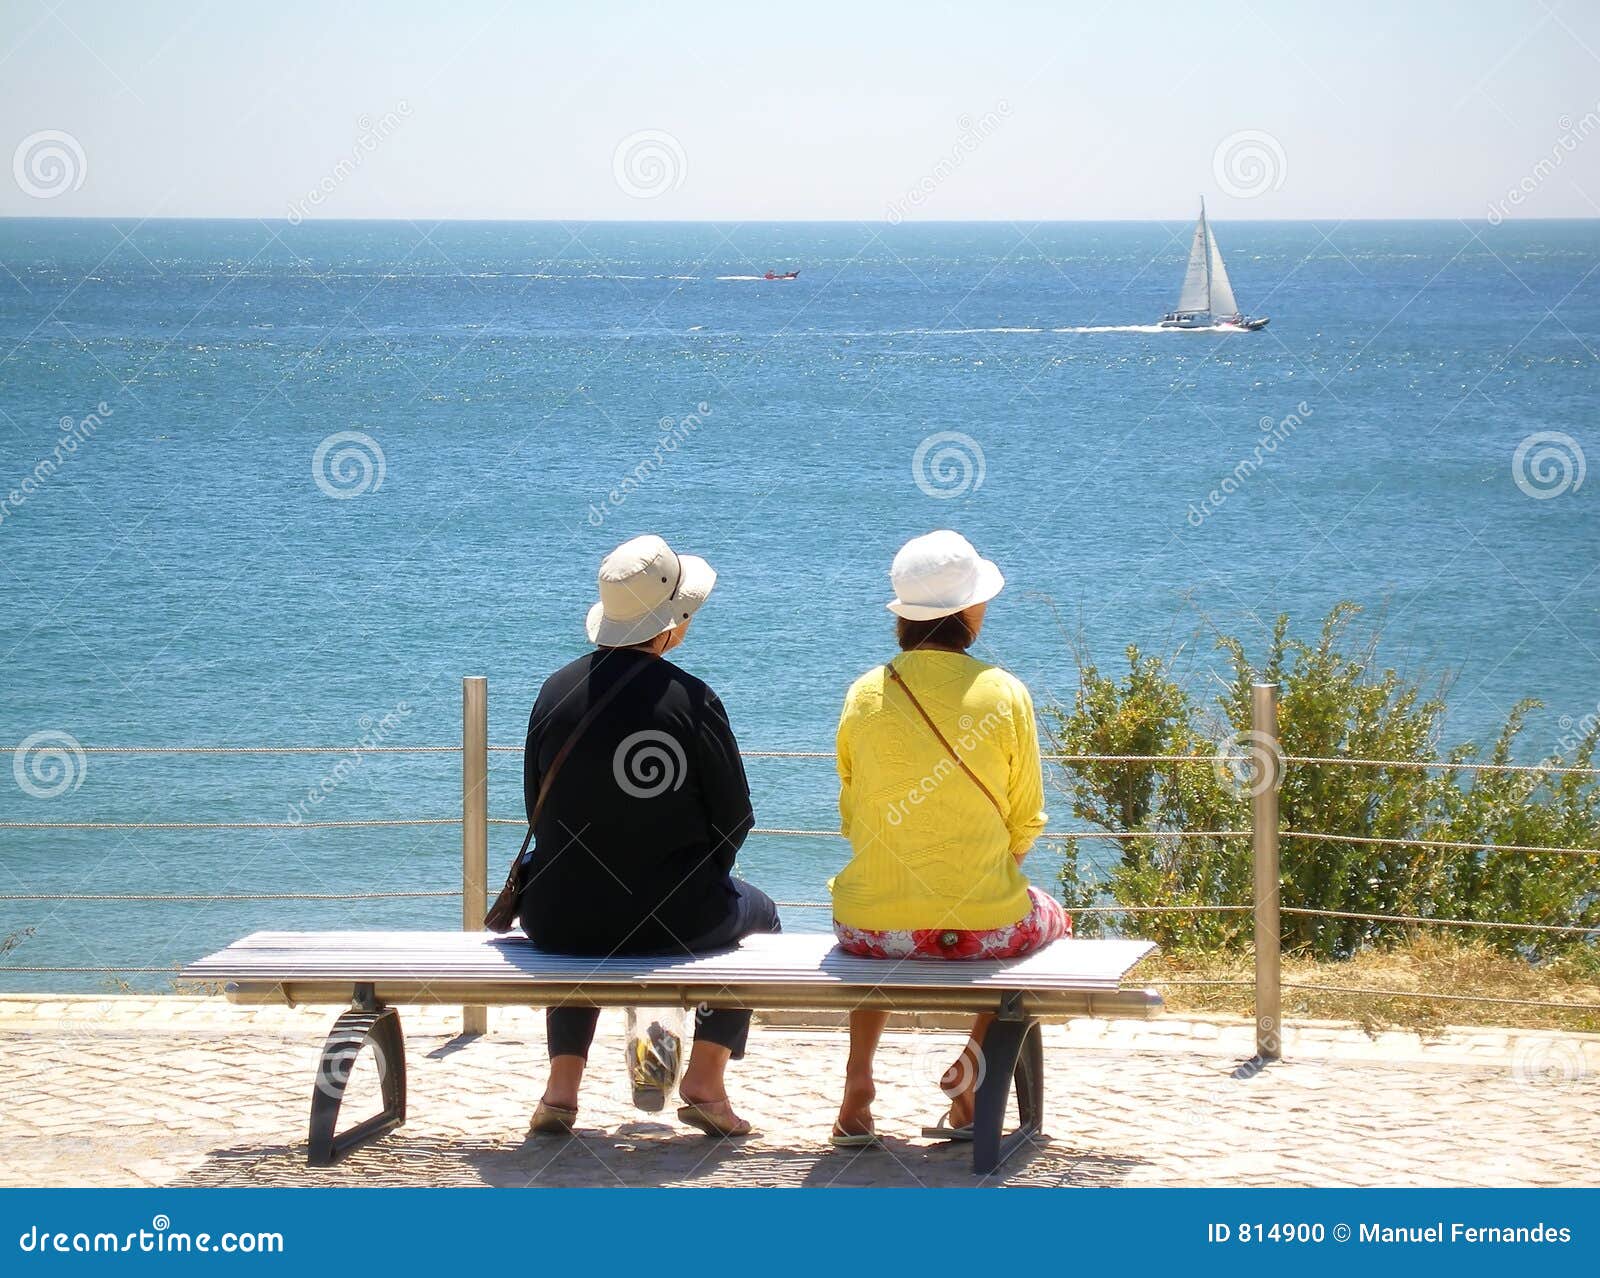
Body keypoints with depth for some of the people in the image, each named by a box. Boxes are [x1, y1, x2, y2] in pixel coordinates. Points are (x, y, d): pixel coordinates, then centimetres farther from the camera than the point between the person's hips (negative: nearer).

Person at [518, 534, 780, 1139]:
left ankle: (562, 1084, 29)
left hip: (557, 923, 3)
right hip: (673, 922, -3)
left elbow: (536, 809, 5)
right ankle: (705, 1083, 21)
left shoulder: (556, 691, -4)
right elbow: (734, 820, -7)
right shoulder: (692, 700, -14)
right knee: (758, 912, 30)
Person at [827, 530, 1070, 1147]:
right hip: (983, 926, -2)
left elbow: (851, 818, 7)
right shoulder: (1004, 695, -9)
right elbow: (1025, 826, -1)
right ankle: (978, 1053, 12)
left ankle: (857, 1086, 27)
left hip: (876, 928, 2)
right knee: (1048, 918, 33)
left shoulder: (865, 695, -4)